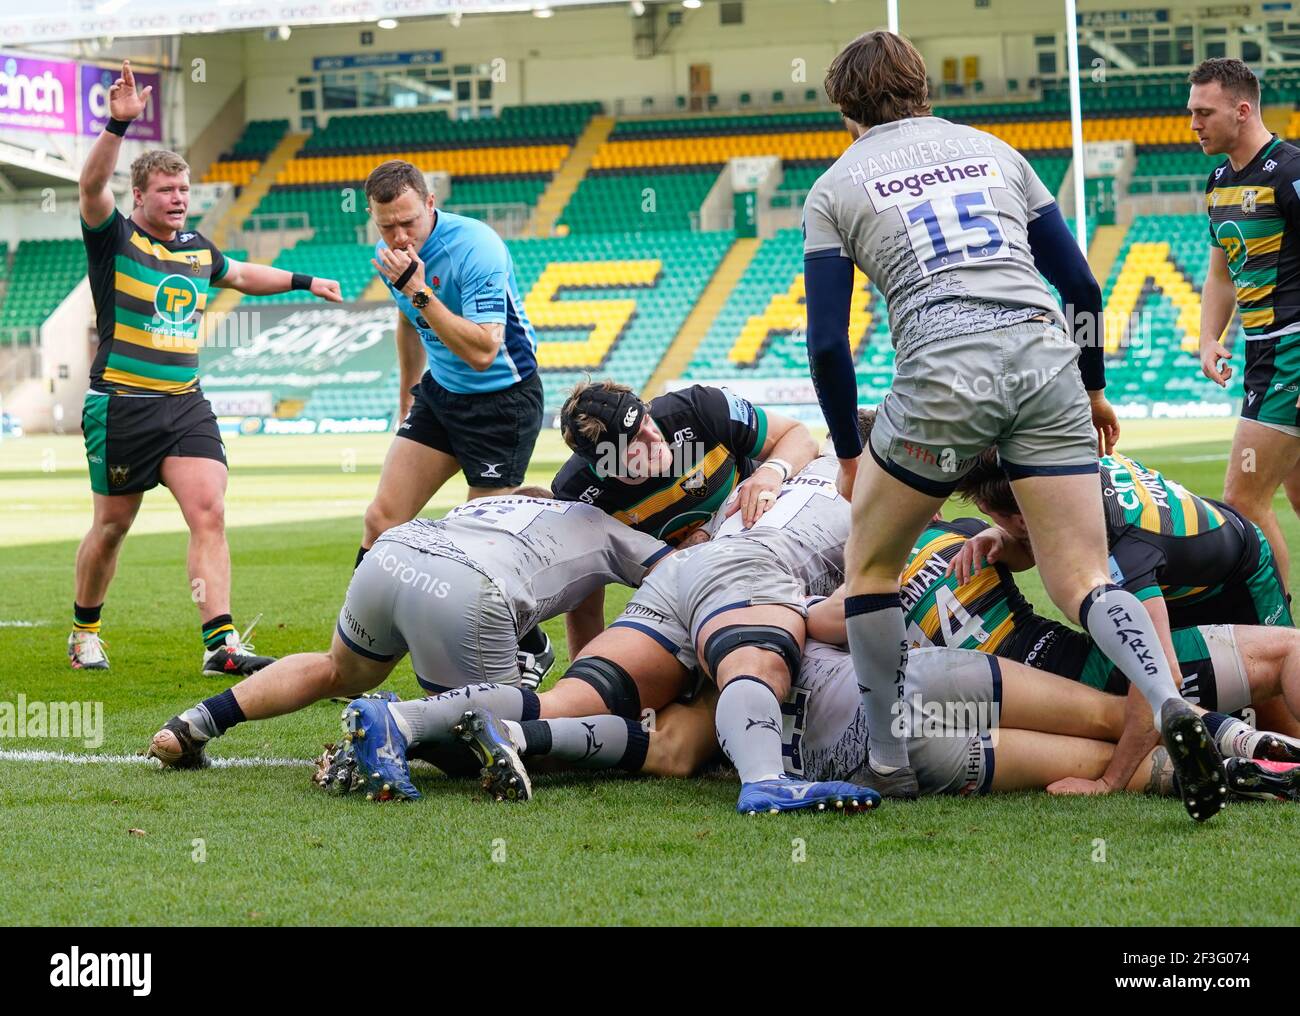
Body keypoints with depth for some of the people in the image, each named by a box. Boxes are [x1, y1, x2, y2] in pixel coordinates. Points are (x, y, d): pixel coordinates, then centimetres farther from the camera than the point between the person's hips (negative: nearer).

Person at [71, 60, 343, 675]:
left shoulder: (197, 250, 12)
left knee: (209, 513, -11)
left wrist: (303, 282, 37)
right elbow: (92, 185, -25)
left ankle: (220, 644, -16)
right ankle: (84, 631, 27)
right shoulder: (114, 239, -5)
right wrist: (119, 124, -39)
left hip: (186, 405, 4)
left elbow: (240, 274, 35)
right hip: (121, 405, -4)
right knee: (112, 527, 6)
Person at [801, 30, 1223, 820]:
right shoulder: (993, 150, 24)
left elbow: (827, 343, 8)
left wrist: (850, 455, 19)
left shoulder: (834, 190, 15)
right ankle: (1169, 706, -24)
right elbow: (1082, 288, 21)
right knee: (1084, 582, 3)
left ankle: (889, 763, 19)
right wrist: (1094, 390, 35)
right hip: (1047, 361, 3)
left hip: (943, 374, -3)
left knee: (870, 562, 19)